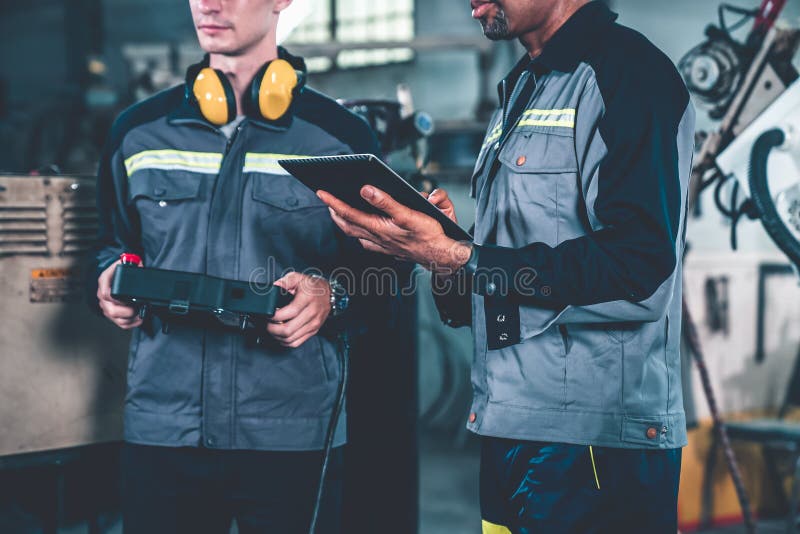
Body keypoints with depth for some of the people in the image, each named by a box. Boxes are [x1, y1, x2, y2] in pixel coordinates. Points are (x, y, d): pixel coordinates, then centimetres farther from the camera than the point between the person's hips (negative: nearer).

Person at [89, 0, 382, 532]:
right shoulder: (138, 131, 10)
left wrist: (332, 297, -16)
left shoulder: (343, 138, 2)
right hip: (160, 426, 2)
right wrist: (112, 279, 0)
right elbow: (114, 243, 23)